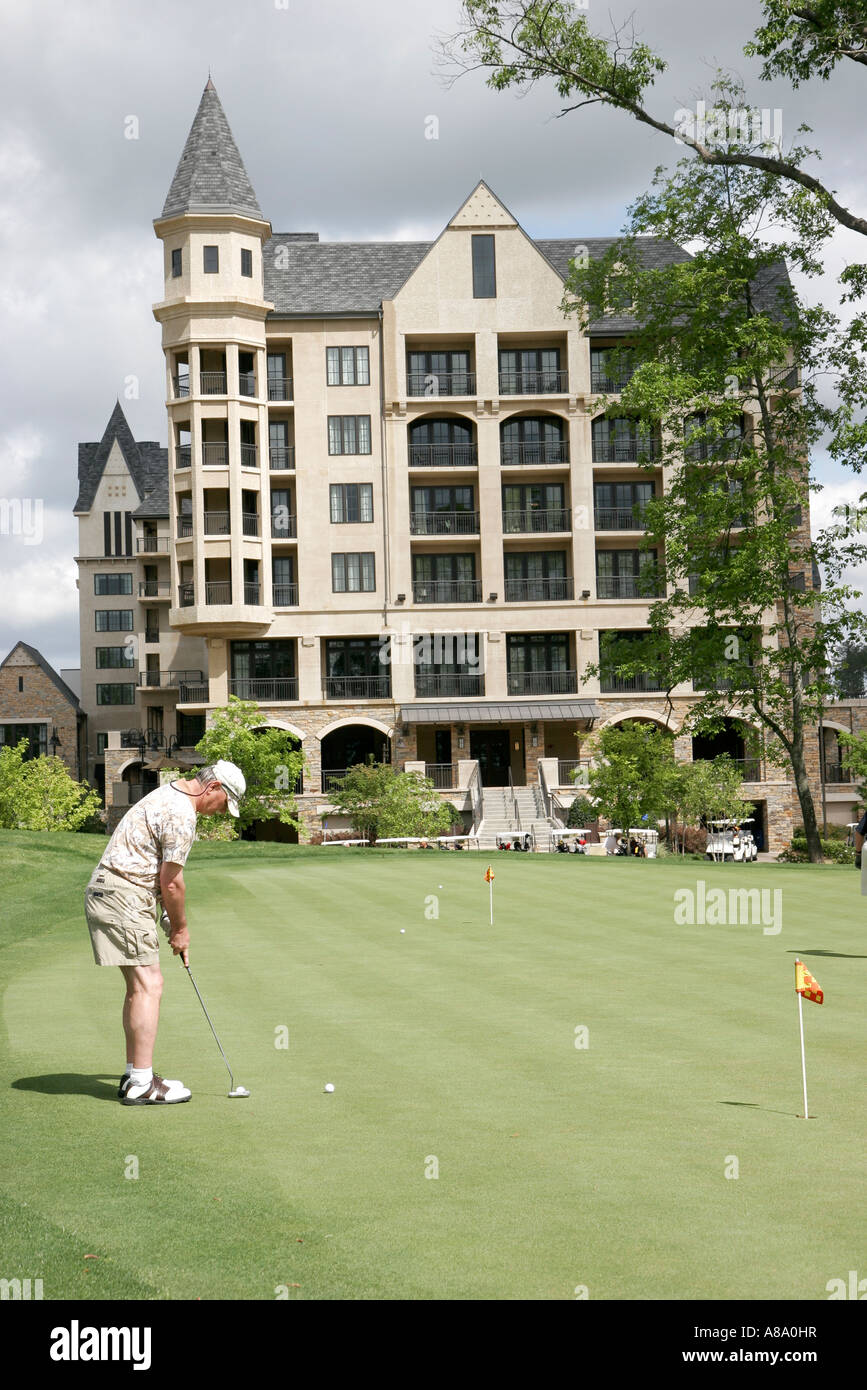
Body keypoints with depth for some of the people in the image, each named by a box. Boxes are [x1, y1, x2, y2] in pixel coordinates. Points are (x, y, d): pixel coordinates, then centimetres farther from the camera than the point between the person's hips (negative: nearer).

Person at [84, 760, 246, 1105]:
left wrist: (170, 921, 16)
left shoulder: (167, 795, 18)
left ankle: (135, 1076, 16)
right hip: (124, 898, -11)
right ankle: (142, 1084, -12)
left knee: (140, 986, 13)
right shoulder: (182, 814, -16)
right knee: (148, 986, -11)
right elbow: (171, 882, -13)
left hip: (107, 893, 11)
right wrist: (180, 928, 1)